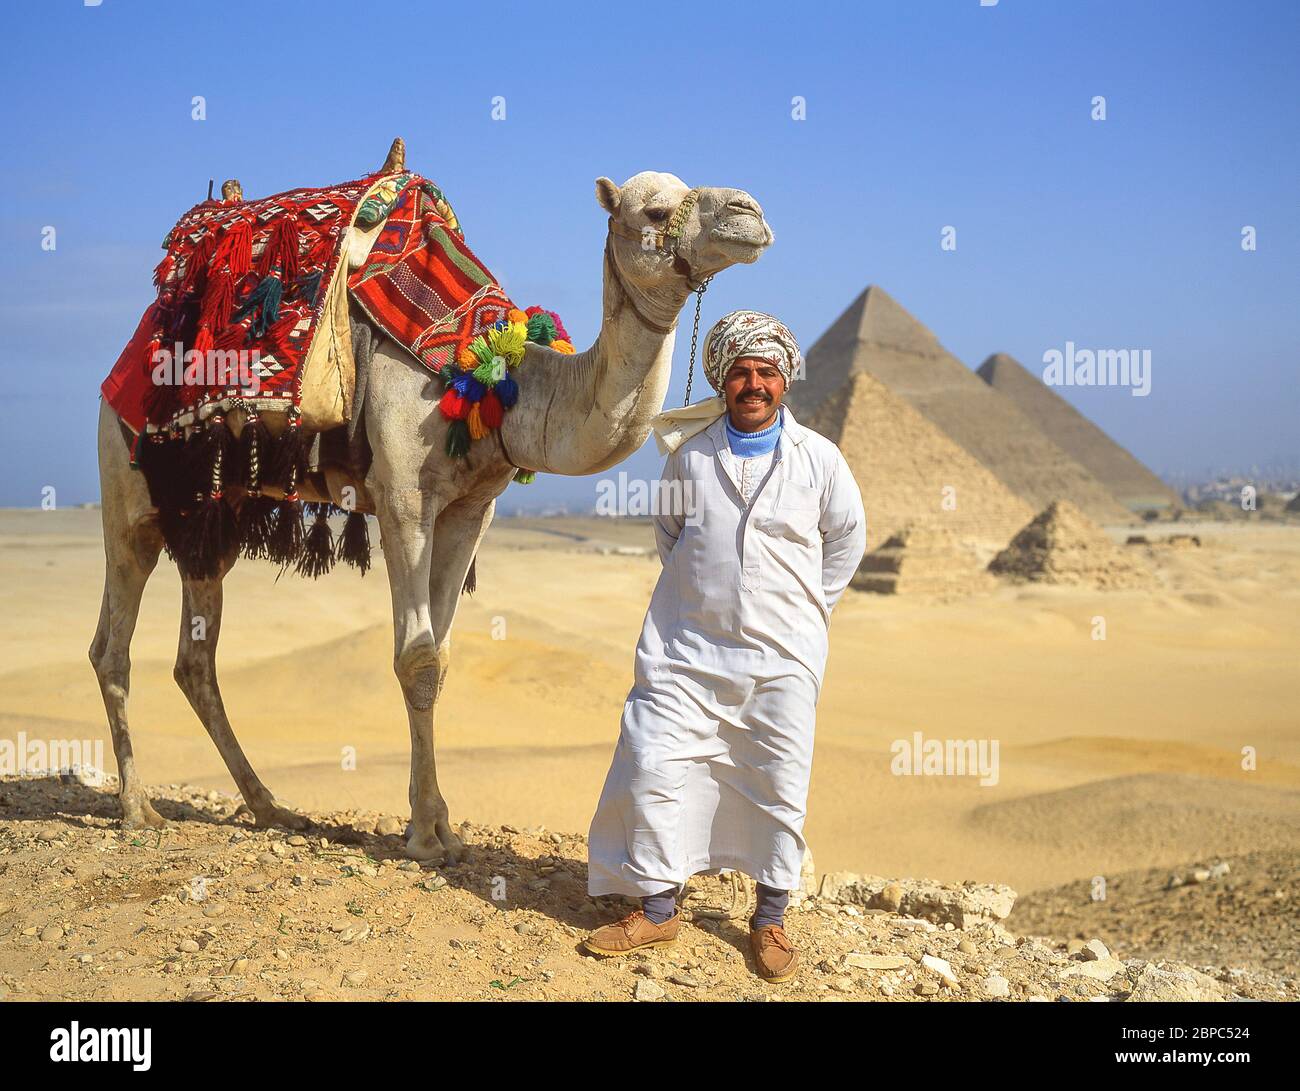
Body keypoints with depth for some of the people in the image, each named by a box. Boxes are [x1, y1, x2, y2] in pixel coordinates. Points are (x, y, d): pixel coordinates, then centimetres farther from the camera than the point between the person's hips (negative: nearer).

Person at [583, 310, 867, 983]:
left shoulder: (819, 459, 0)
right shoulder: (689, 452, 3)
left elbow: (846, 538, 15)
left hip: (782, 655, -1)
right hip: (688, 648, 1)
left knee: (779, 786, 4)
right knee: (654, 766, -3)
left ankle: (770, 918, 20)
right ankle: (657, 906, 11)